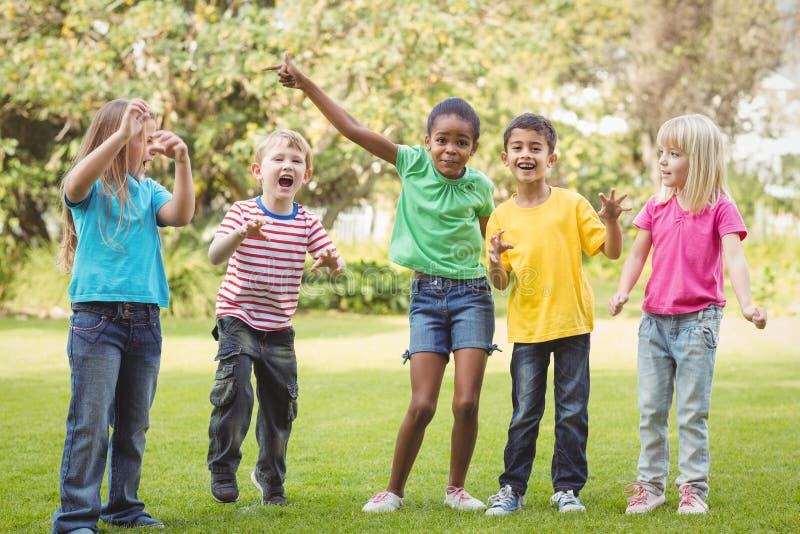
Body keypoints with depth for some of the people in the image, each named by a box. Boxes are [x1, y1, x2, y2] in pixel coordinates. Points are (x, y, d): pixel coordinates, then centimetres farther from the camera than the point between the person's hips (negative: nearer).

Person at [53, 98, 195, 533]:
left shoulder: (147, 191, 13)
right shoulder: (89, 187, 0)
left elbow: (181, 215, -4)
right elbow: (77, 183, -24)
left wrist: (182, 162, -16)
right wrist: (122, 133, -31)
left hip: (144, 319, 5)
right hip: (96, 316, -5)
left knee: (134, 424, 12)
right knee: (90, 424, -7)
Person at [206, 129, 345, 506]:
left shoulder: (307, 223, 0)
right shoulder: (242, 212, -9)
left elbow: (334, 261, -4)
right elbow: (215, 256, -22)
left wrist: (332, 261, -28)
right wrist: (240, 234, -41)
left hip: (279, 327, 4)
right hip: (238, 319, -4)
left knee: (280, 405, 9)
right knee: (234, 389, -21)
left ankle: (270, 479, 30)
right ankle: (222, 470, -4)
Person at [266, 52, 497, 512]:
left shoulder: (479, 186, -2)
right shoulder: (414, 164, -3)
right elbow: (355, 130, -6)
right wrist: (306, 83, -9)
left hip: (471, 296, 0)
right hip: (426, 296, 0)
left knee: (467, 402, -6)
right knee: (422, 405, -6)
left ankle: (457, 488, 14)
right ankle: (395, 489, 12)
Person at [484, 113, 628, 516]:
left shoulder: (572, 205, -2)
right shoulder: (502, 216, 3)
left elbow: (611, 252, -2)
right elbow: (500, 283, 5)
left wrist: (611, 221, -21)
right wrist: (495, 262, -17)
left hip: (571, 324, -1)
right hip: (527, 329, 1)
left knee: (572, 411, 4)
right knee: (524, 413, 5)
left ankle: (567, 487, 14)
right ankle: (512, 488, 14)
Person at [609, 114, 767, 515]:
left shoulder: (719, 208, -5)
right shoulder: (656, 206, 7)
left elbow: (734, 258, -15)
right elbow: (637, 255, 8)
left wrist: (746, 304, -30)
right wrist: (623, 291, -10)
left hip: (698, 319, -4)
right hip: (655, 319, 4)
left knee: (692, 412, 0)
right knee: (650, 410, 8)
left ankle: (693, 487, 9)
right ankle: (651, 484, 17)